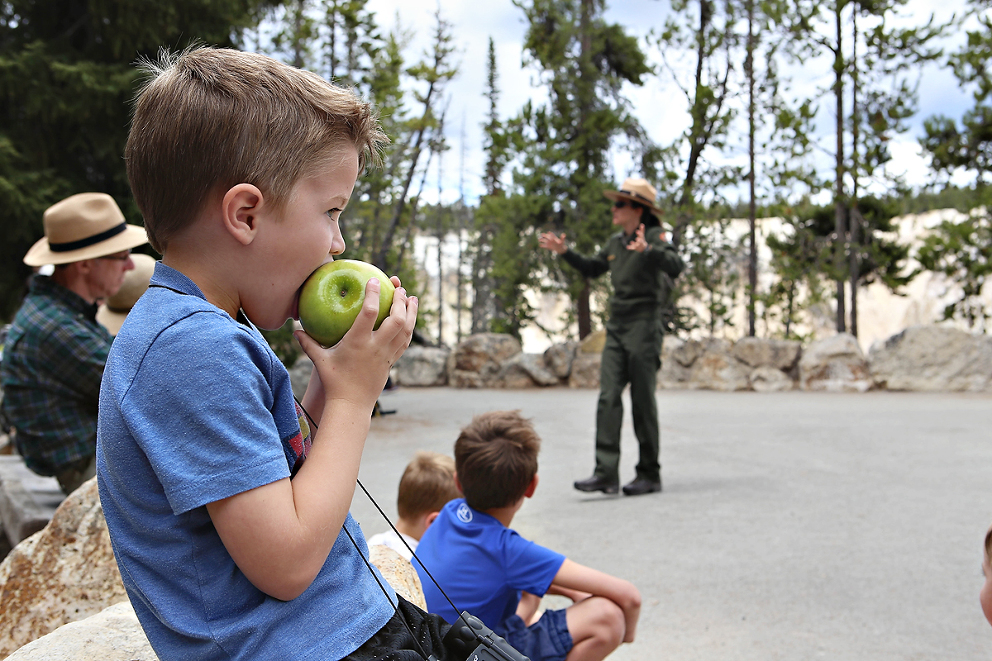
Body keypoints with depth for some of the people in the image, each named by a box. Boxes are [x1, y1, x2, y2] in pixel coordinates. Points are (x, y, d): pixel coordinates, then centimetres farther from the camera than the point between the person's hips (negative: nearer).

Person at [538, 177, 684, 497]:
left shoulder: (655, 236, -8)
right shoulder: (616, 242, 14)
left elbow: (675, 266, -26)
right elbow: (593, 269, 31)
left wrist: (647, 250, -41)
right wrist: (564, 252, 22)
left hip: (644, 326, -7)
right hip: (616, 327, 7)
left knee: (642, 402, -1)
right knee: (608, 398, -4)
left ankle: (649, 475, 11)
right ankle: (606, 473, -7)